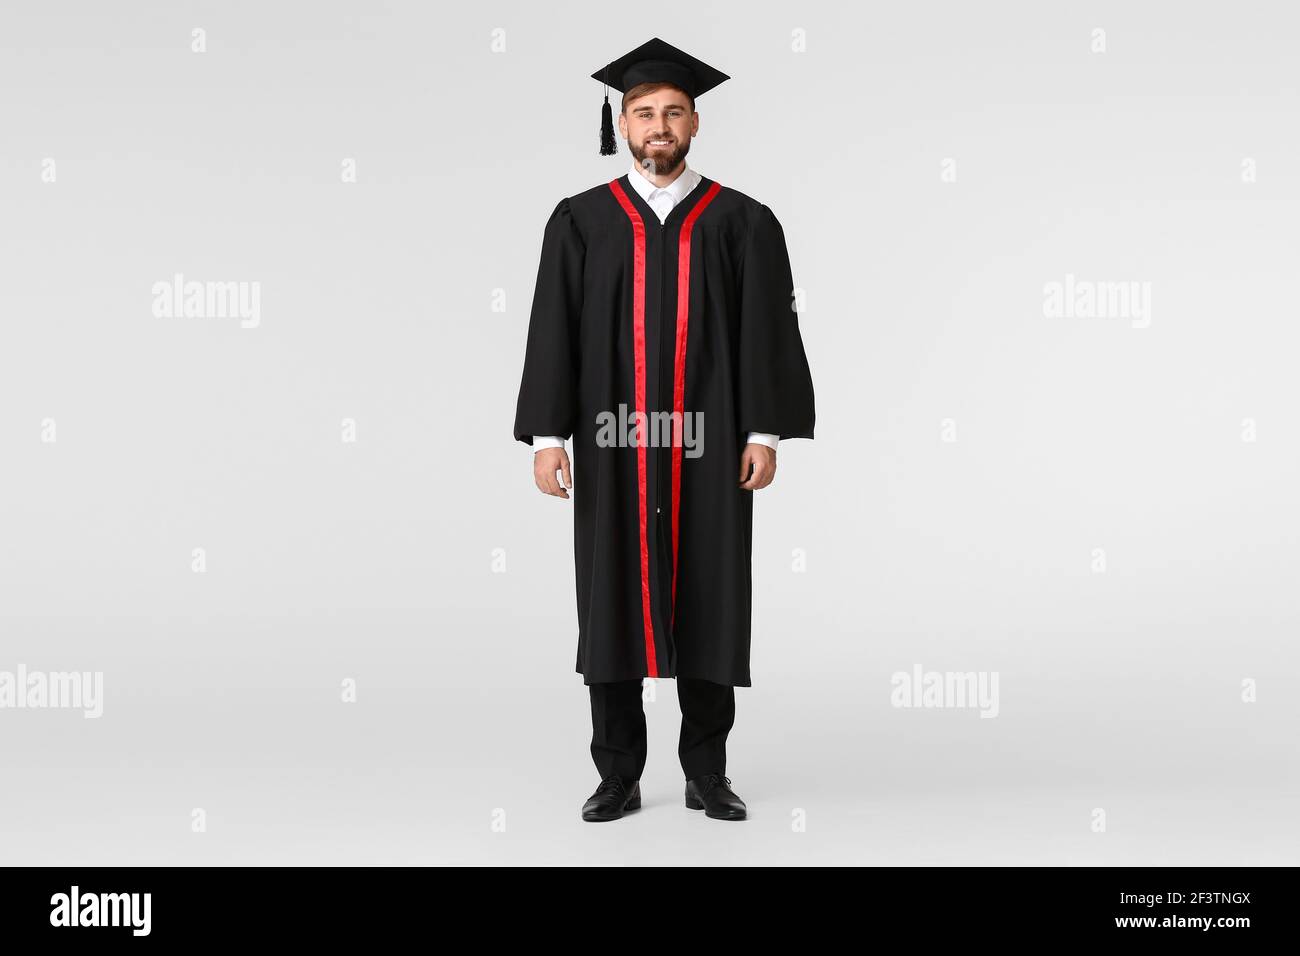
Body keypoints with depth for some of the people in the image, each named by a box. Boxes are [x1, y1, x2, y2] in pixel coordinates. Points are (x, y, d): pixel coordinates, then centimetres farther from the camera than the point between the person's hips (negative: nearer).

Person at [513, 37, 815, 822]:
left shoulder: (743, 222, 3)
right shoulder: (581, 222, 5)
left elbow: (767, 335, 0)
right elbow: (552, 334, 2)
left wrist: (766, 433, -7)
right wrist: (547, 434, -5)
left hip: (709, 444, 0)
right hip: (613, 443, 1)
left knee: (710, 602, 3)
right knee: (613, 601, 3)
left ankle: (707, 772, 16)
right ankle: (619, 775, 13)